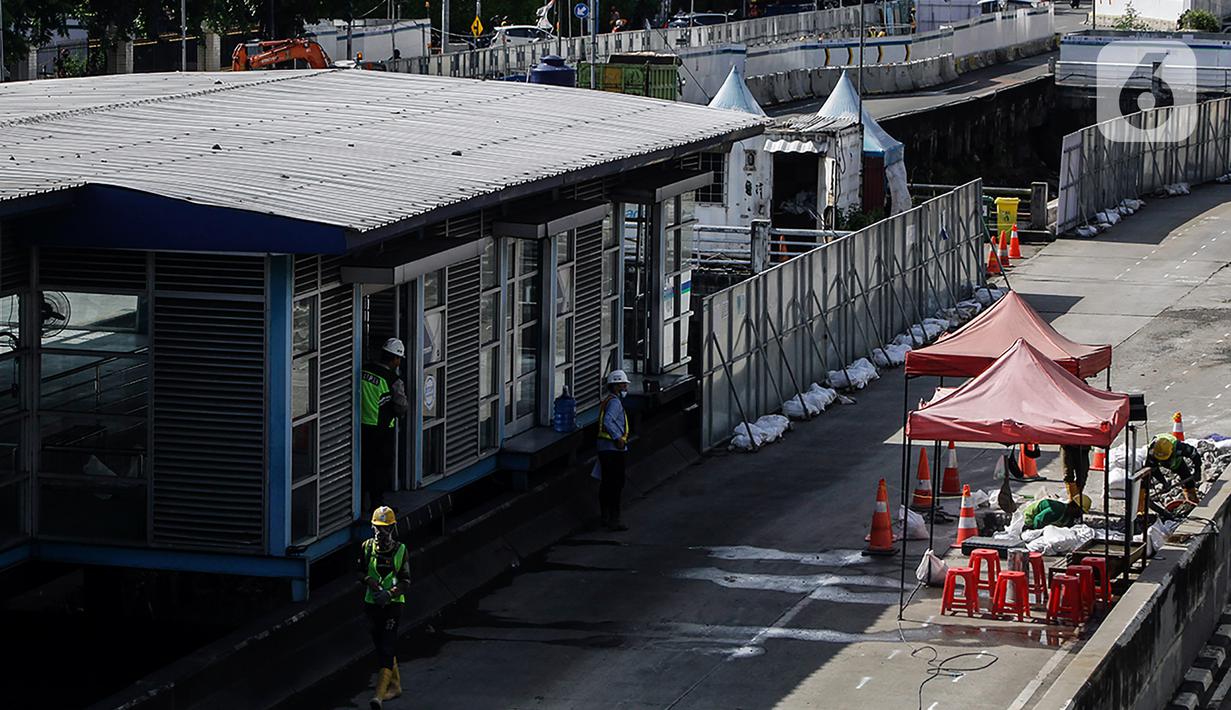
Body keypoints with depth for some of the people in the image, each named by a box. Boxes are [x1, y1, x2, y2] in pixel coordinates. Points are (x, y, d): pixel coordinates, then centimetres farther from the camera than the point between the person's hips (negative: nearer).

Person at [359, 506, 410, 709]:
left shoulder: (400, 550, -5)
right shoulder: (367, 547, 3)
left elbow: (406, 582, -6)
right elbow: (360, 571, 12)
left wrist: (390, 593, -22)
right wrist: (369, 580, -10)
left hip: (393, 604, -4)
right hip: (372, 604, 4)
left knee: (387, 648, -13)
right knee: (381, 647, 13)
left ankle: (380, 694, -21)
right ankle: (395, 686, 31)